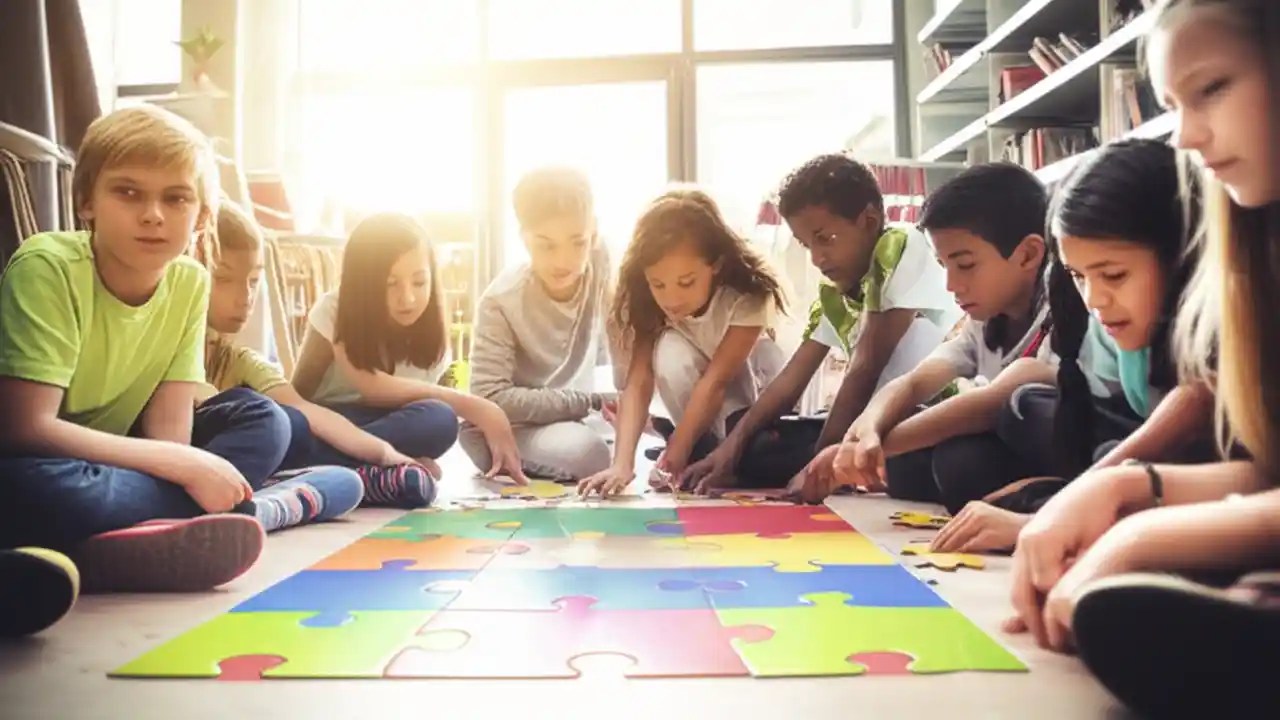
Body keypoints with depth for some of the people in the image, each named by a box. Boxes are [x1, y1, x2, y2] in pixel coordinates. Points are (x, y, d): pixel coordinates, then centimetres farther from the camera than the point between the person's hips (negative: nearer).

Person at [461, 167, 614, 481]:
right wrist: (592, 401, -25)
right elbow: (490, 397, -25)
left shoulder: (602, 267, -12)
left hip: (570, 419, 5)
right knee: (585, 453, -30)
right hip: (506, 428, -5)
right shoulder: (502, 301, -22)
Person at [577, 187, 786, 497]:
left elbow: (716, 380, -37)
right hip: (695, 388, 2)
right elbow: (638, 382, -34)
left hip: (751, 380, -2)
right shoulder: (648, 301, -28)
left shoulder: (749, 295, -34)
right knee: (670, 353, -35)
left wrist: (674, 455, -43)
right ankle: (709, 455, -18)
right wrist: (622, 463, -48)